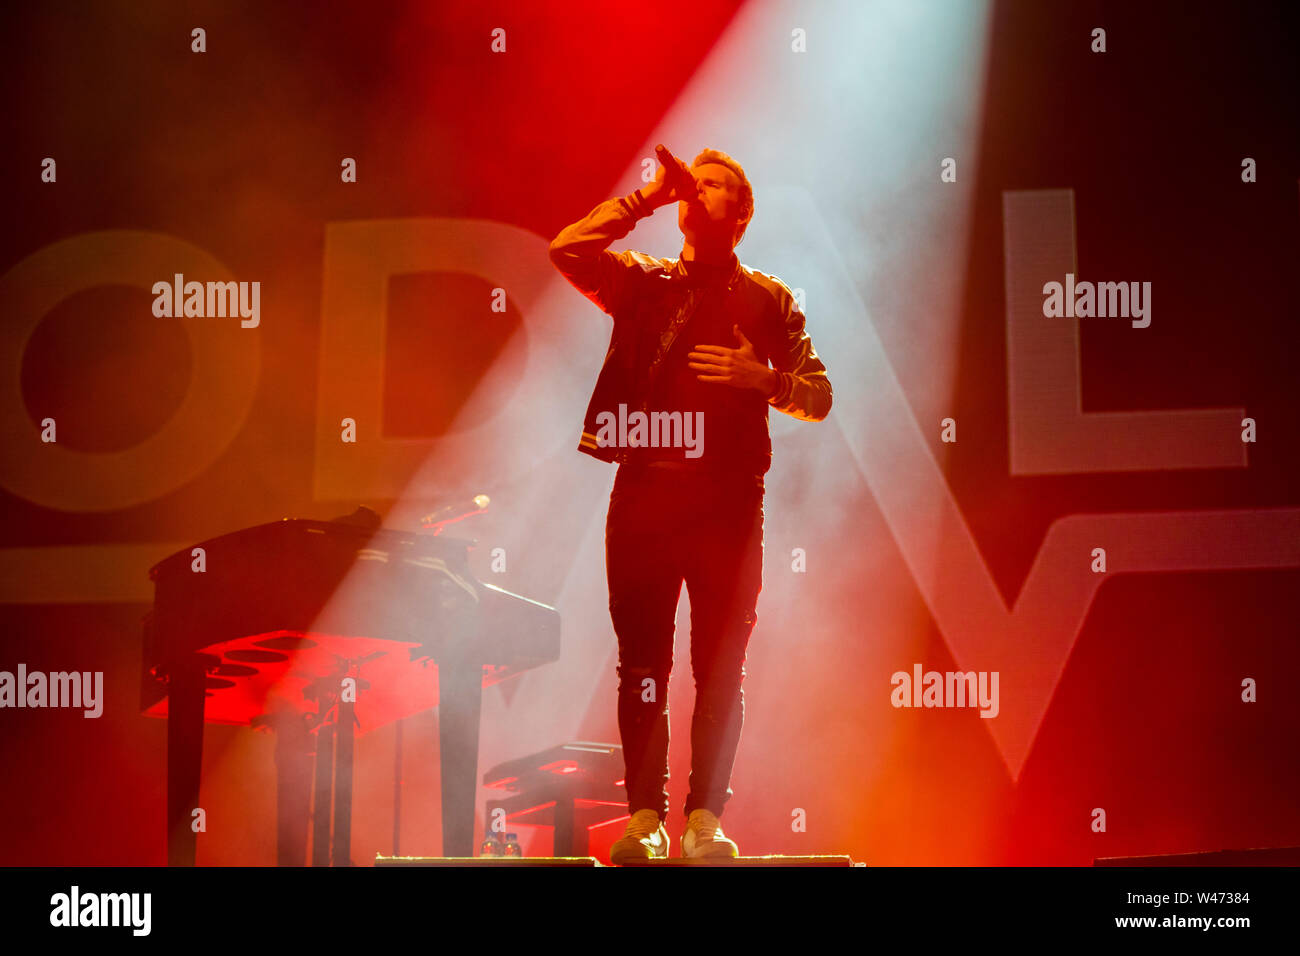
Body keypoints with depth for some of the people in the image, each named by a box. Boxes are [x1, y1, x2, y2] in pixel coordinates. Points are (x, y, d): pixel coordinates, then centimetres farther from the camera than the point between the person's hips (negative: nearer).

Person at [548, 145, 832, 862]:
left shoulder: (765, 299, 12)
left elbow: (819, 396, 8)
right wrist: (648, 196, 0)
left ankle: (705, 819, 3)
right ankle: (644, 816, 4)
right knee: (641, 661, 0)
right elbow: (566, 249, -4)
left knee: (720, 665, -2)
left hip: (727, 498, -1)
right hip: (645, 490, 1)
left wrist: (759, 378, -11)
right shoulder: (642, 283, 14)